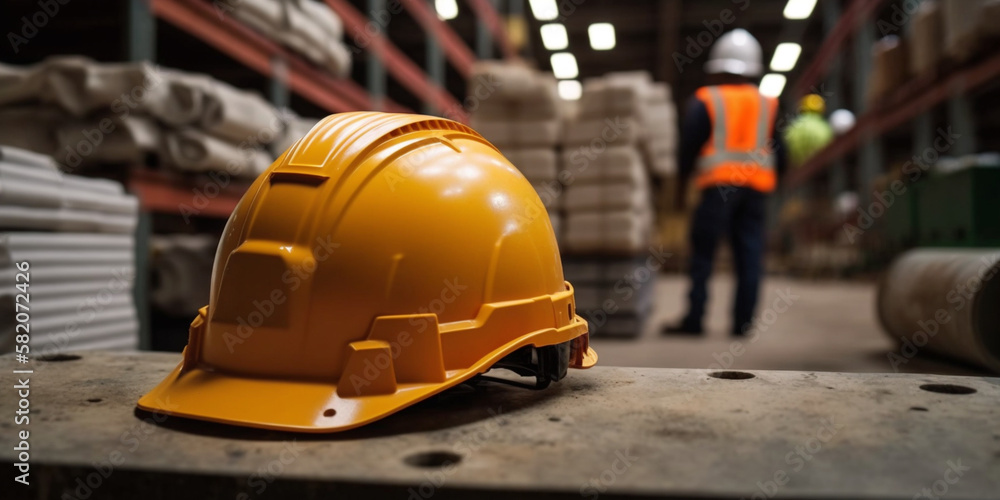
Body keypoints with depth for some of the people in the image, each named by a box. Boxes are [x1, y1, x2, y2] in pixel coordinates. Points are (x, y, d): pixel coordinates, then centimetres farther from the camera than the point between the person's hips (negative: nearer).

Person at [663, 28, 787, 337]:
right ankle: (743, 321, 4)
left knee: (702, 253, -2)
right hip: (757, 187, 4)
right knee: (749, 256, 4)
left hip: (718, 184, -4)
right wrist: (772, 181, 23)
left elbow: (688, 146, -3)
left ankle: (694, 319, -4)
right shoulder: (769, 105, 13)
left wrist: (680, 183, 6)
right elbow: (780, 152, 14)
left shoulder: (704, 101, 0)